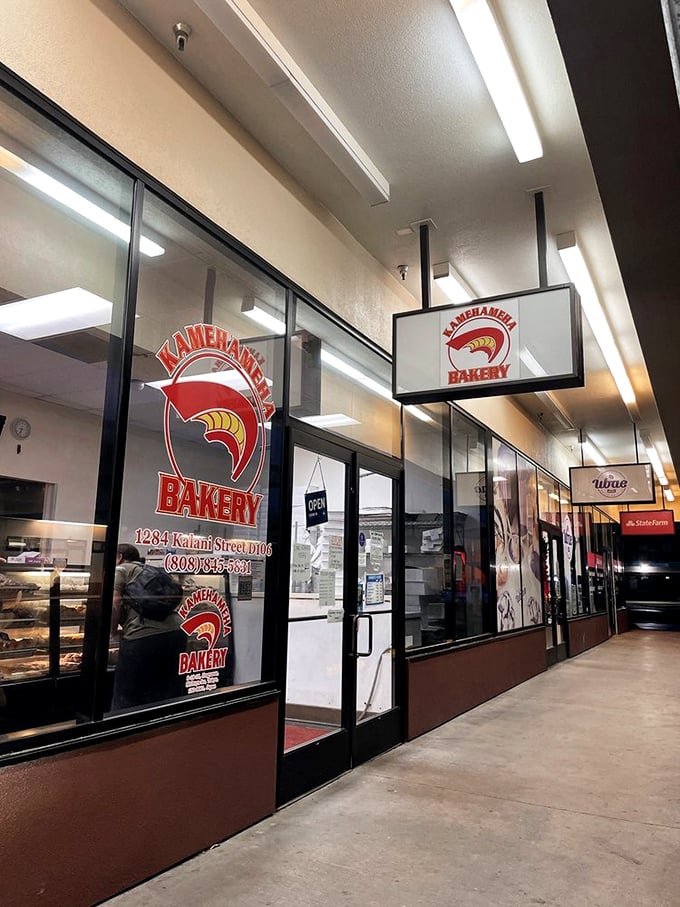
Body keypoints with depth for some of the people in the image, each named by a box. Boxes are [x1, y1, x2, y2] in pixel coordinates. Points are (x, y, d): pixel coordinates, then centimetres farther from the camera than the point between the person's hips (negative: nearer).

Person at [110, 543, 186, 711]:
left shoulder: (119, 570, 8)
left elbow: (114, 604, -7)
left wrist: (112, 631, 8)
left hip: (143, 636, -7)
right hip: (176, 632, 7)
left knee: (127, 700, 8)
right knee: (169, 698, 16)